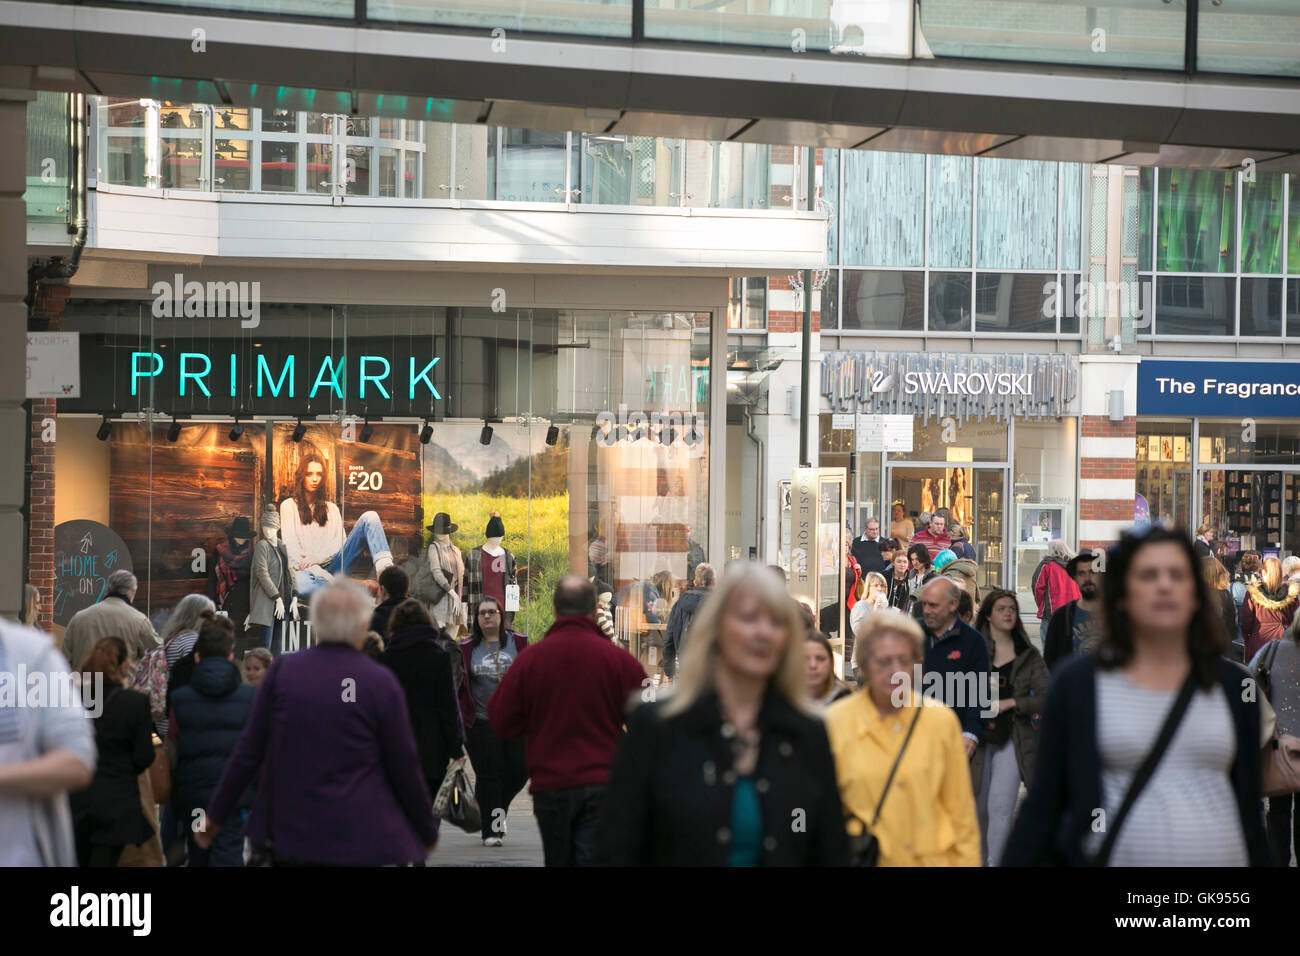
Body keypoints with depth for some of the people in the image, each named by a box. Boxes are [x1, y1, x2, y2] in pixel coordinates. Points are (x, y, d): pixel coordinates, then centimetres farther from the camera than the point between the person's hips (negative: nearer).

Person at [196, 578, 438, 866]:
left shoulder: (282, 670, -3)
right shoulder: (380, 682, -9)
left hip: (290, 832, 3)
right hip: (361, 840, -3)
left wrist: (216, 813, 12)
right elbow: (405, 769, -4)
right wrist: (428, 832, 10)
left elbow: (249, 750, 1)